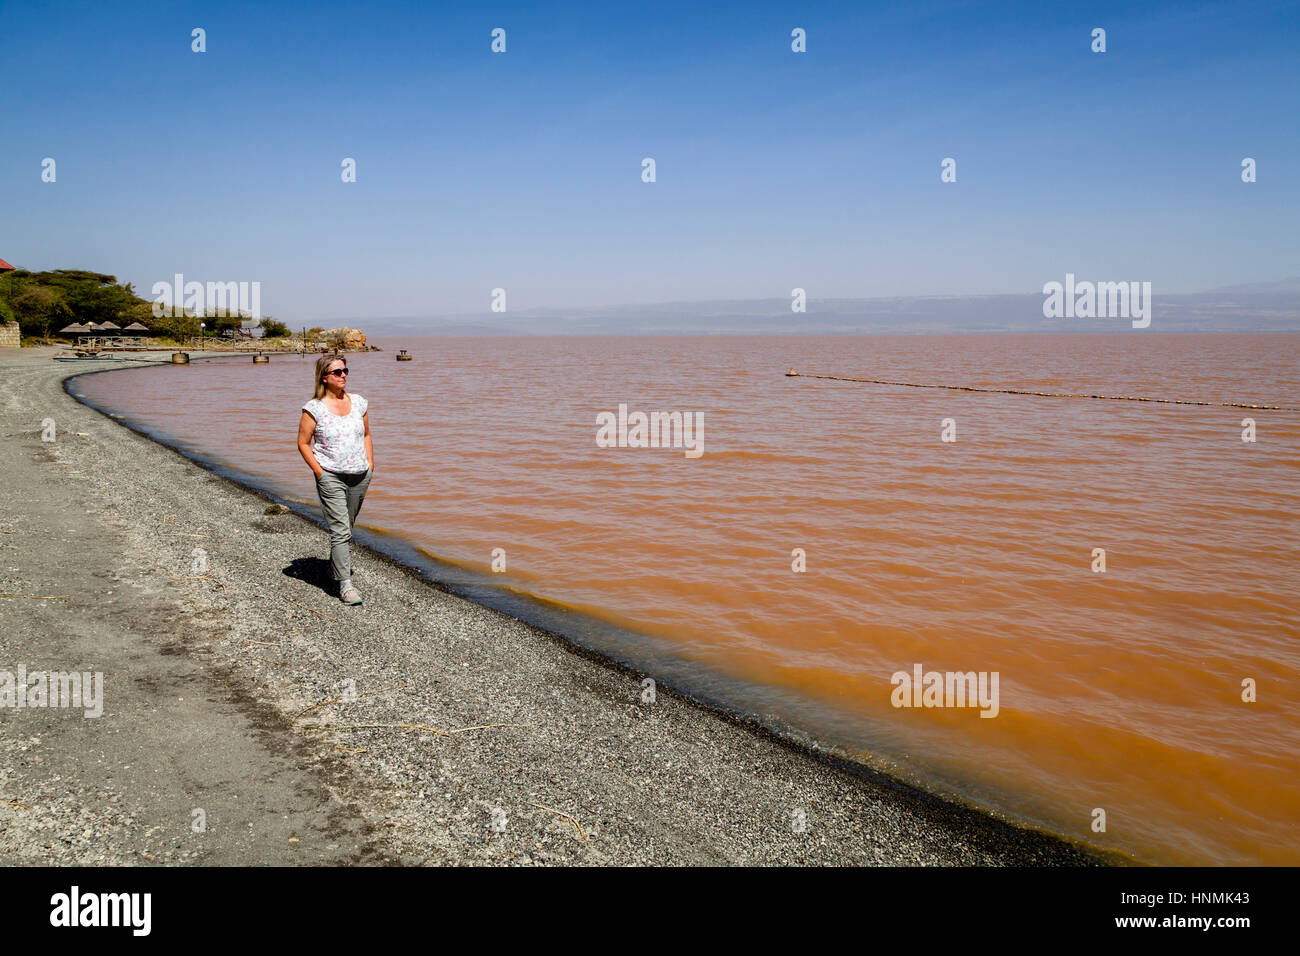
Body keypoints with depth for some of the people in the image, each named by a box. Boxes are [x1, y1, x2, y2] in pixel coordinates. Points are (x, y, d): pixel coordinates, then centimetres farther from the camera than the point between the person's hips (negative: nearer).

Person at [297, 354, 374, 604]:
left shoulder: (359, 402, 6)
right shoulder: (314, 408, -8)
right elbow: (303, 443, -3)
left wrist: (370, 464, 8)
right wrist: (319, 472, -9)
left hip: (360, 475, 5)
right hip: (331, 477, -5)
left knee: (347, 527, 18)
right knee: (340, 530, -10)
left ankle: (335, 565, 40)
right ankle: (345, 584, -8)